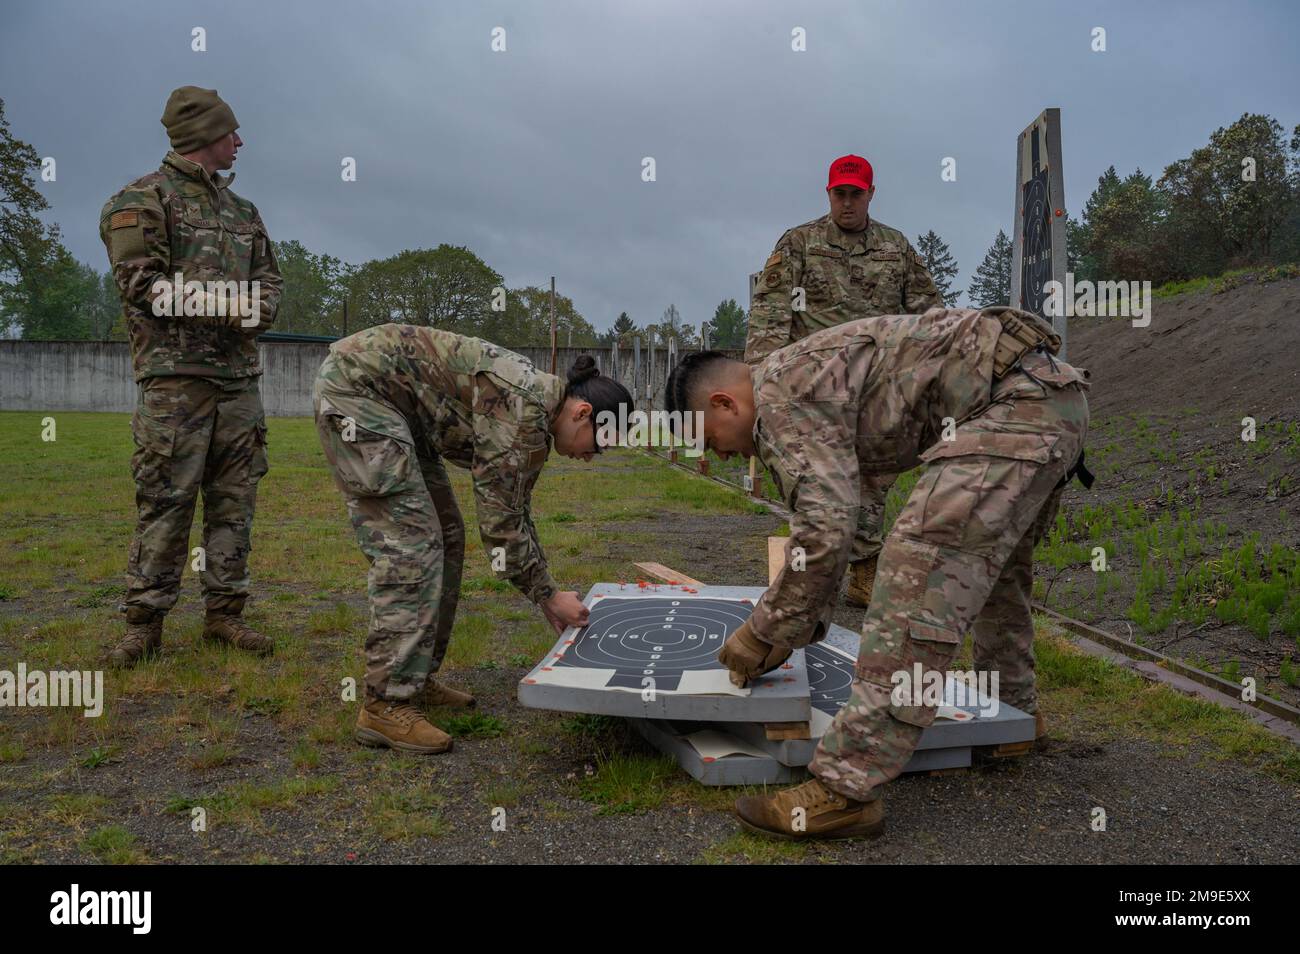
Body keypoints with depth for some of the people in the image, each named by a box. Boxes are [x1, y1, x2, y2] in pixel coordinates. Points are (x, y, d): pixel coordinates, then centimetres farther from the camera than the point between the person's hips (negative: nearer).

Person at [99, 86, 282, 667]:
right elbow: (141, 282, -10)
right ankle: (144, 622, 3)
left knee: (234, 498, 6)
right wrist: (227, 305, -13)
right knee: (165, 500, -6)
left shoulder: (243, 211, 21)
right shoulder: (144, 199, 1)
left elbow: (269, 280, 18)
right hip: (174, 374, -6)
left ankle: (224, 613, 14)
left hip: (239, 376, 6)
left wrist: (257, 308, -6)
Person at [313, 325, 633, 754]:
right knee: (411, 542, -14)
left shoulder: (535, 413, 7)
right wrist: (549, 594, -9)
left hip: (394, 405, 10)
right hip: (356, 384, -10)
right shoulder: (524, 405, -23)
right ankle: (385, 706, -10)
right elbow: (499, 521, -20)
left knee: (444, 536, 9)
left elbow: (515, 513, 16)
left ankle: (416, 677, 18)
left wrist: (547, 595, 17)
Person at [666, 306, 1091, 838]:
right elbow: (825, 521, 28)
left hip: (1016, 403, -11)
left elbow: (825, 529, -18)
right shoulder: (808, 381, 22)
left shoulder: (781, 392, -10)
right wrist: (800, 626, 28)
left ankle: (847, 789, -19)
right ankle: (1013, 712, 46)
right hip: (1055, 396, 11)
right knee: (990, 563, 28)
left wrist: (764, 634, -6)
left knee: (923, 569, -19)